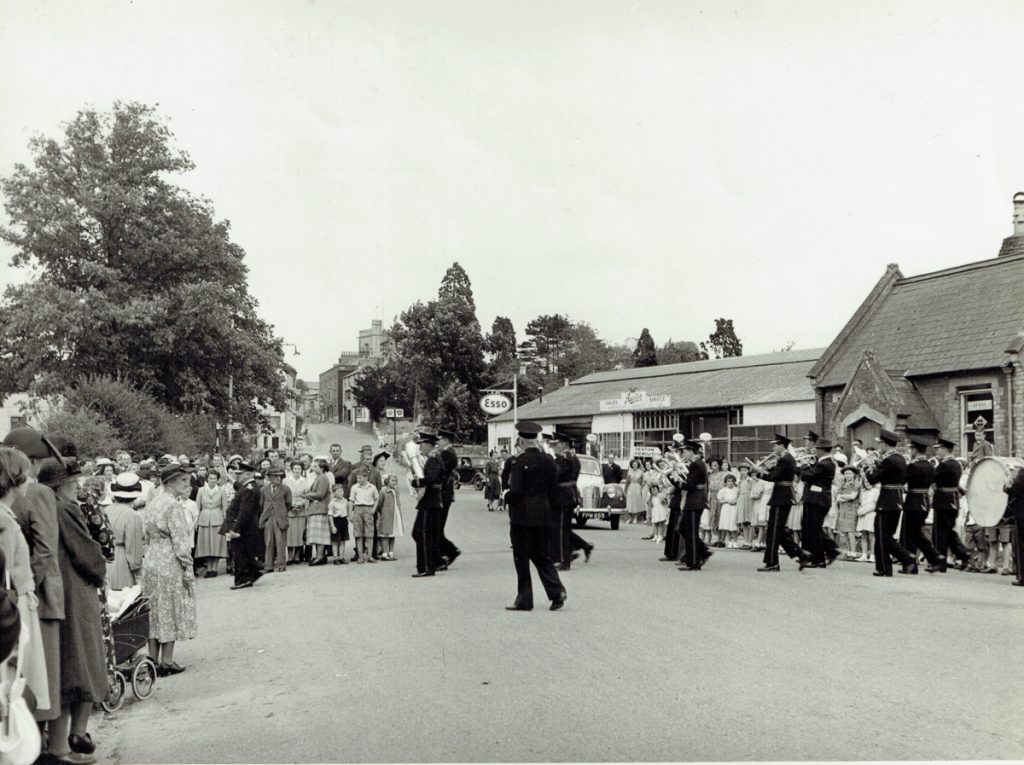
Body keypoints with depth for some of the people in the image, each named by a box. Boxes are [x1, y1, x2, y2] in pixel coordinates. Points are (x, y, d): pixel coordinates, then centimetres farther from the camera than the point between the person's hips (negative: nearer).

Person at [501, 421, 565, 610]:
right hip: (542, 514, 6)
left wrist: (506, 497, 2)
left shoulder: (518, 462, -15)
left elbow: (515, 491, -19)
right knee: (541, 555, 15)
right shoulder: (548, 460, 5)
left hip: (522, 515, -6)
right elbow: (554, 490, 8)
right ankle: (556, 591, 1)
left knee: (521, 557, 3)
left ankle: (524, 600, 8)